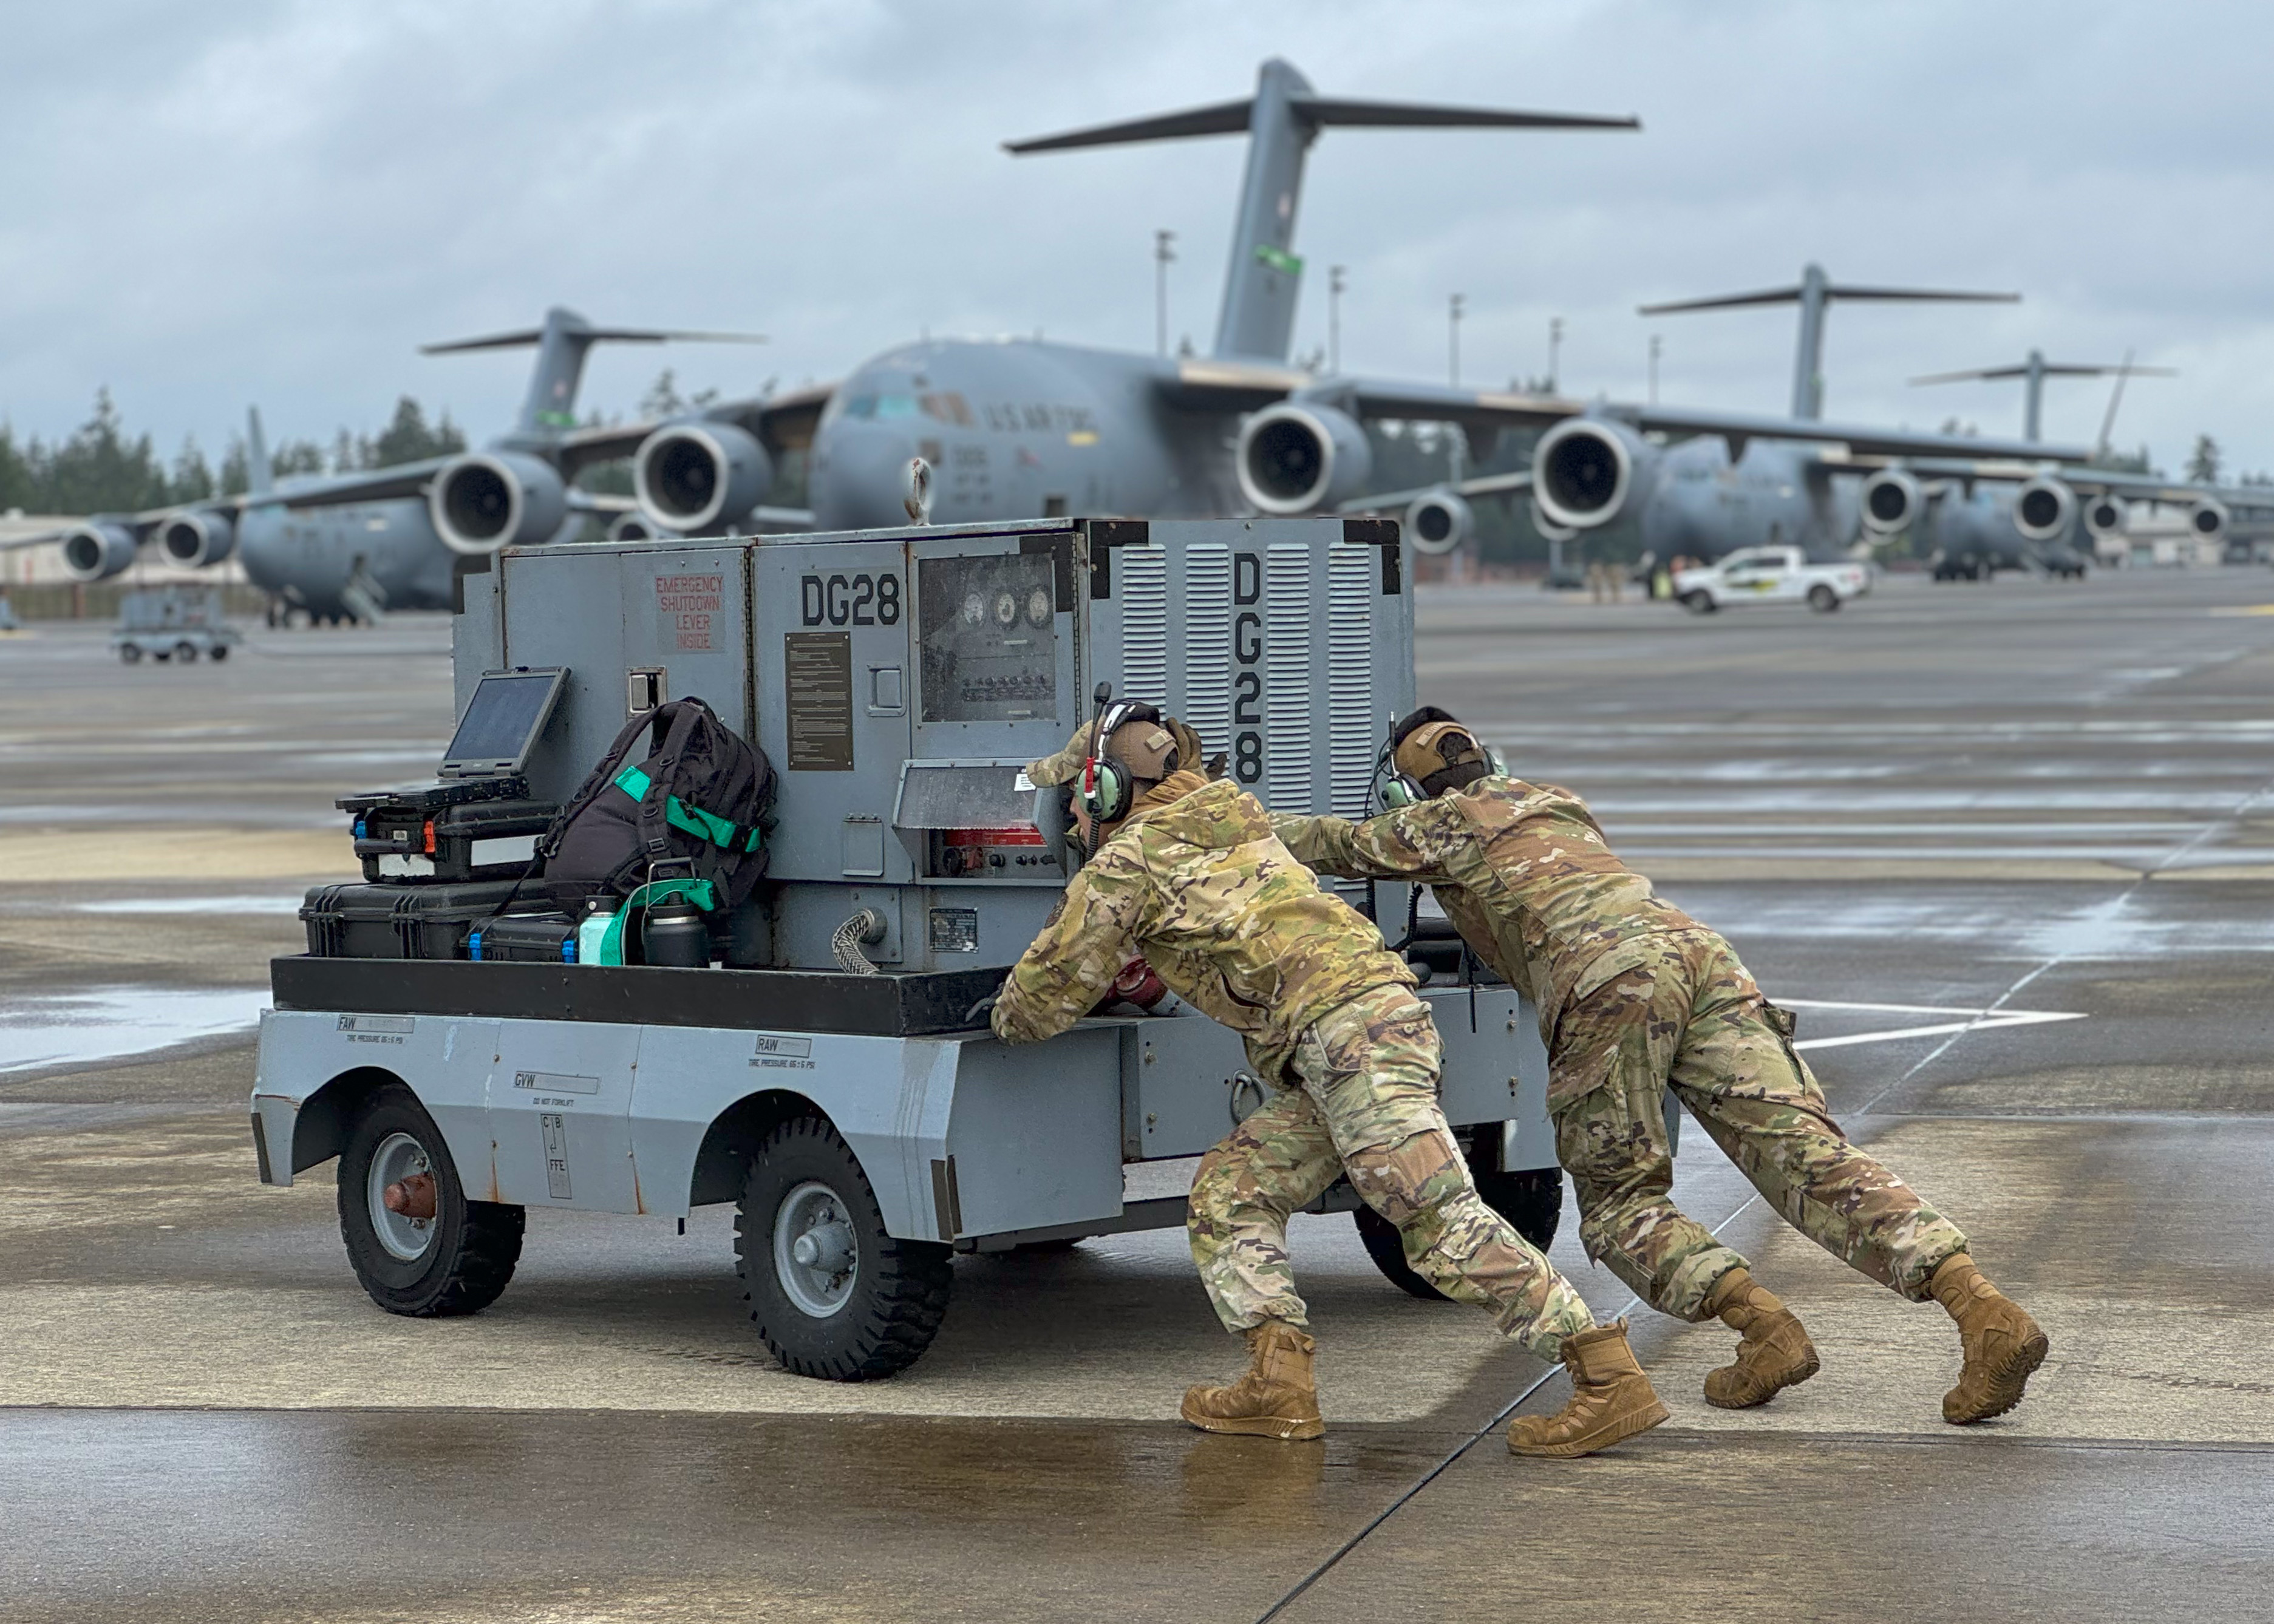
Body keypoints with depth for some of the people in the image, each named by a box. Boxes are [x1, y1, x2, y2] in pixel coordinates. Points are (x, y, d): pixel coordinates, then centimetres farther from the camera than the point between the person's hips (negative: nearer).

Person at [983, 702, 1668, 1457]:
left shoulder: (1123, 864, 3)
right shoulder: (1231, 819, 26)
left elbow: (1039, 1004, 8)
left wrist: (1009, 1011, 32)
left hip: (1346, 1030, -9)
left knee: (1442, 1223, -15)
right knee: (1229, 1192, 14)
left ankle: (1610, 1381, -18)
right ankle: (1280, 1386, 4)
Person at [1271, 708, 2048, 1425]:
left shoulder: (1440, 824, 21)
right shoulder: (1559, 806, 39)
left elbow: (1312, 844, 31)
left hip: (1608, 978, -6)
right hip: (1698, 948, 6)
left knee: (1619, 1203, 7)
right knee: (1815, 1162, -5)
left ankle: (1767, 1327, -15)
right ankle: (1986, 1312, -21)